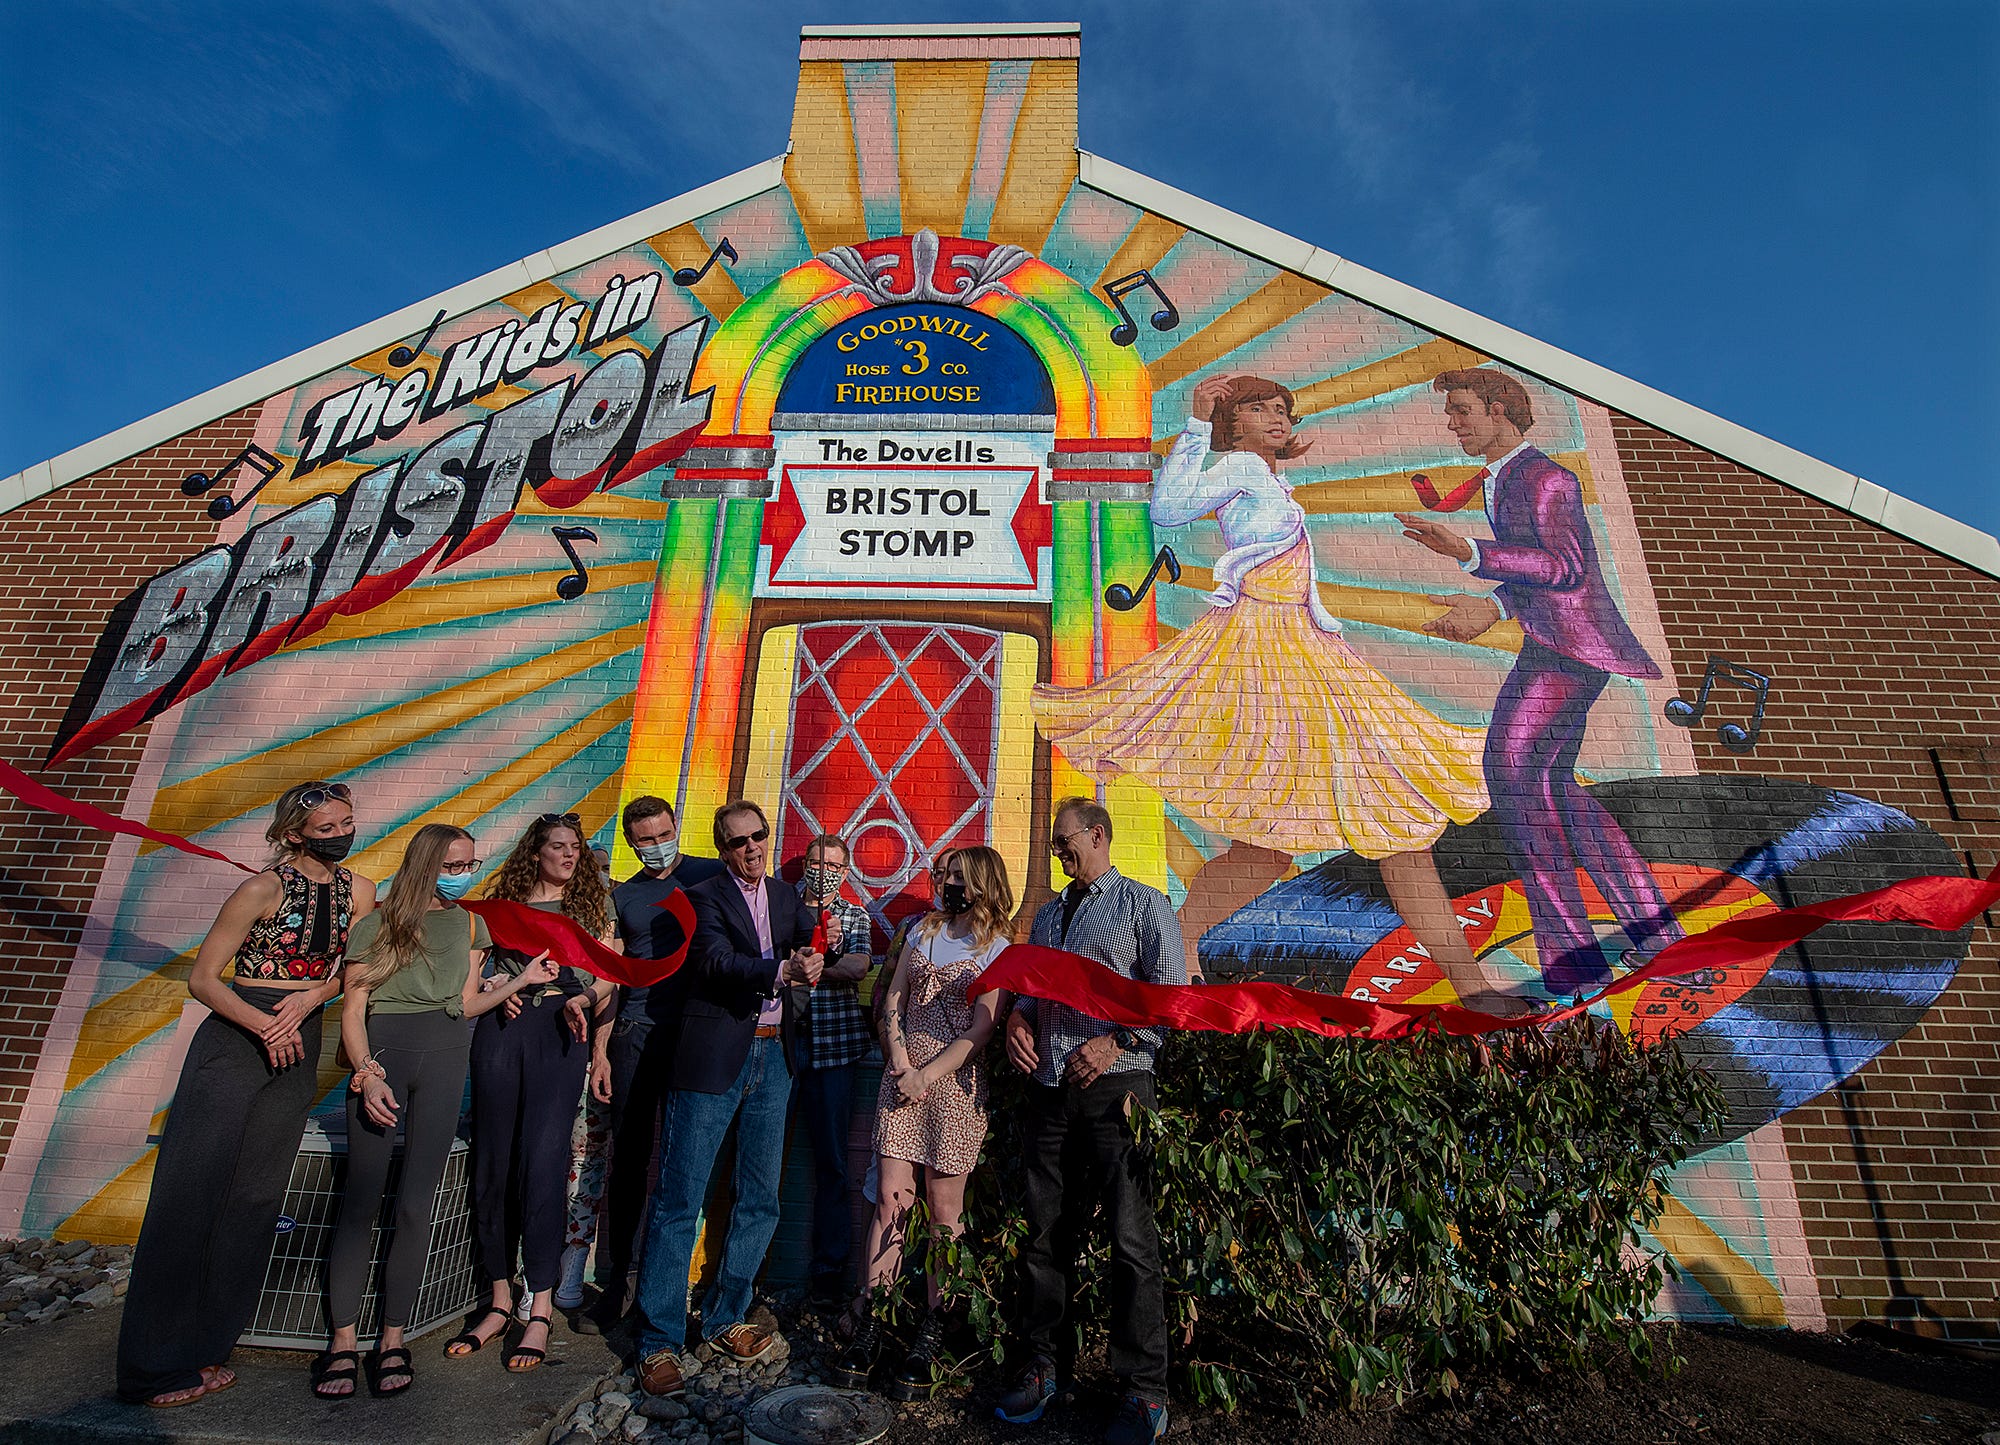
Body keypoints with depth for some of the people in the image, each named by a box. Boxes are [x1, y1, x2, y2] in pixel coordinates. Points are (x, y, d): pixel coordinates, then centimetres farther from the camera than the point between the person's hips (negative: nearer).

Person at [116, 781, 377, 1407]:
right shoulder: (264, 889, -9)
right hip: (233, 1041, -4)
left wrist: (308, 999, -12)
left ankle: (206, 1351, 17)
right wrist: (263, 1023, -19)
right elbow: (202, 979, -6)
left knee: (255, 1196, 6)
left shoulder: (358, 890, 4)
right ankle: (156, 1362, 10)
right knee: (190, 1192, -2)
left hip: (298, 1049, 4)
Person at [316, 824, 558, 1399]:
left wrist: (521, 980, -2)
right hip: (381, 1053, -2)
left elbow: (466, 1005, 10)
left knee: (416, 1202, 2)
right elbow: (352, 1009, 1)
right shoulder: (376, 925, 5)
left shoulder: (469, 925, 13)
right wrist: (369, 1073, -11)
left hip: (444, 1056, 2)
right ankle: (343, 1339, 10)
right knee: (362, 1197, -2)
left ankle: (393, 1338, 11)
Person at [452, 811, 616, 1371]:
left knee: (543, 1161, -8)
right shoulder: (504, 900, 15)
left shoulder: (591, 902, 13)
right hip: (501, 1030, 2)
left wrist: (583, 998, -10)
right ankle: (500, 1300, 17)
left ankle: (540, 1310, -1)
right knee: (491, 1162, 4)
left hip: (559, 1033, -2)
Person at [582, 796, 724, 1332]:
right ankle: (612, 1283, 15)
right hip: (636, 1032, 2)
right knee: (627, 1159, 4)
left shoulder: (713, 876, 5)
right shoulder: (623, 897, 13)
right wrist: (600, 1049, 7)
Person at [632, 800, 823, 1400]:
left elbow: (809, 946, 2)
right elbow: (715, 960, -18)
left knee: (760, 1199, 13)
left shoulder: (787, 897, 14)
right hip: (714, 1057, -5)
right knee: (679, 1198, -1)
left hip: (773, 1057, 5)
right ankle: (658, 1340, 13)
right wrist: (781, 971, -32)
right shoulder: (704, 897, -2)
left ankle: (724, 1318, 29)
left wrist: (814, 952, -21)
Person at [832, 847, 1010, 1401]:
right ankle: (867, 1329, 10)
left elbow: (981, 1029, -8)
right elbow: (893, 1002, 10)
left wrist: (927, 1075, -12)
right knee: (891, 1197, 1)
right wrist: (900, 1060, -4)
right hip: (903, 1076, 3)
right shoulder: (923, 932, 13)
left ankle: (929, 1339, 14)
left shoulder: (998, 949, -1)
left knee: (943, 1208, 3)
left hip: (956, 1083, -3)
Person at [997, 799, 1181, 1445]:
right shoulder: (1048, 913, 20)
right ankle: (1038, 1367, 27)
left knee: (1131, 1239, -2)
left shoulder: (1143, 904, 0)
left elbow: (1173, 994, -6)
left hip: (1113, 1087, -6)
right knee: (1044, 1233, 12)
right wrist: (1017, 1020, 2)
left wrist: (1115, 1043, -15)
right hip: (1049, 1088, 6)